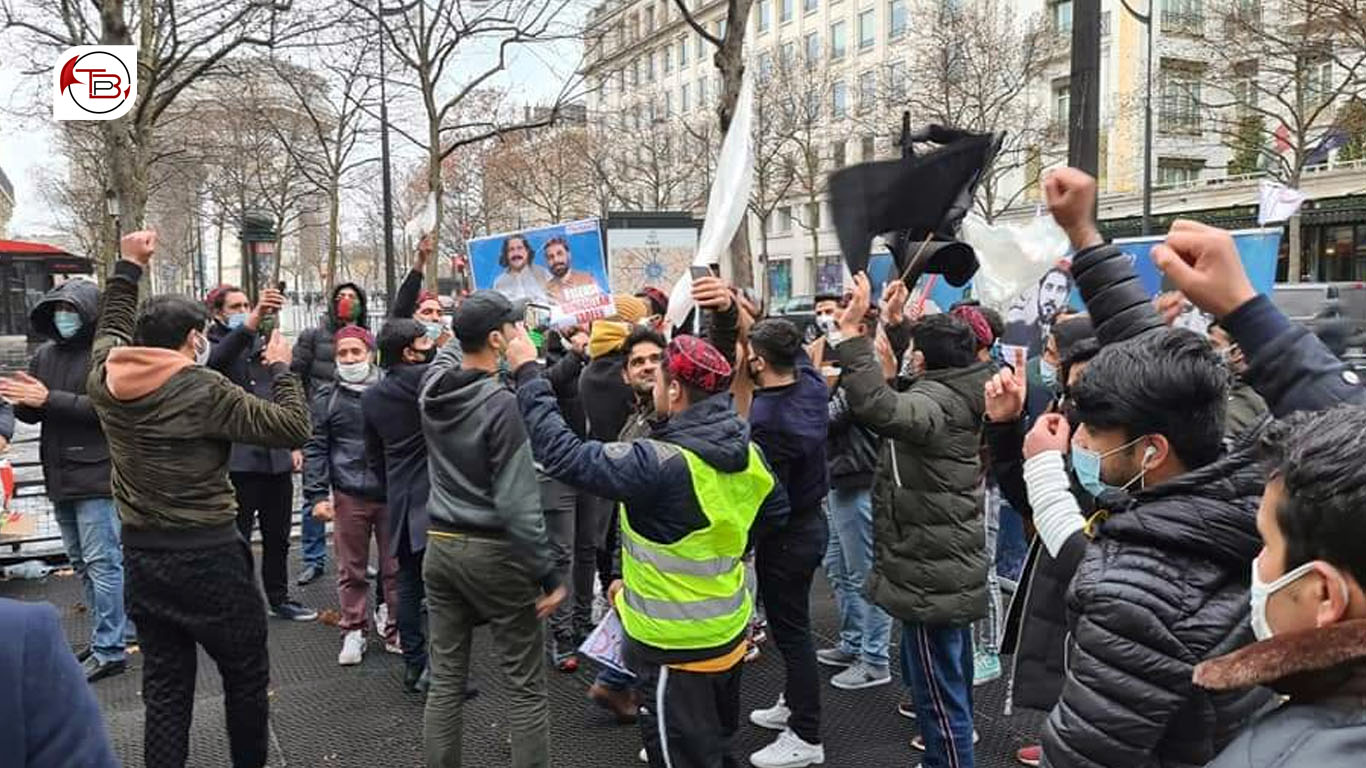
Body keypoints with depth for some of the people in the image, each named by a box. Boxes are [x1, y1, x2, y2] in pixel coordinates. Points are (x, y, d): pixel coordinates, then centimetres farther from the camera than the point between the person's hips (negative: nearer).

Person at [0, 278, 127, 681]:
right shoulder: (45, 355, 12)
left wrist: (48, 399, -22)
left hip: (95, 474, -8)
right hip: (59, 475, 8)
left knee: (102, 563, -5)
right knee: (81, 563, 16)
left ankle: (109, 651, 1)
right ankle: (105, 637, 27)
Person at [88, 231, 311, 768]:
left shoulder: (104, 380, 0)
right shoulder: (204, 391, -16)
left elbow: (112, 327, 23)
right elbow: (293, 428, -15)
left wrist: (128, 266, 30)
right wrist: (280, 368, -2)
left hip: (140, 555, 6)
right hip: (207, 555, -6)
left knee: (164, 686, 13)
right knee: (246, 674, 13)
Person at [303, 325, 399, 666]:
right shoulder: (327, 397, 5)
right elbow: (316, 448, 3)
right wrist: (317, 495, -6)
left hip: (392, 493, 0)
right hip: (349, 496, 0)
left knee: (395, 568, 6)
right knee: (351, 570, 8)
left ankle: (395, 631, 19)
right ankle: (353, 632, 21)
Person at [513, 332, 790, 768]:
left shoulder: (661, 463, -29)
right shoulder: (748, 454, -3)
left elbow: (564, 454, -25)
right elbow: (775, 512, 13)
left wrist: (528, 373, -16)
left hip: (676, 649, -8)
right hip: (730, 635, 8)